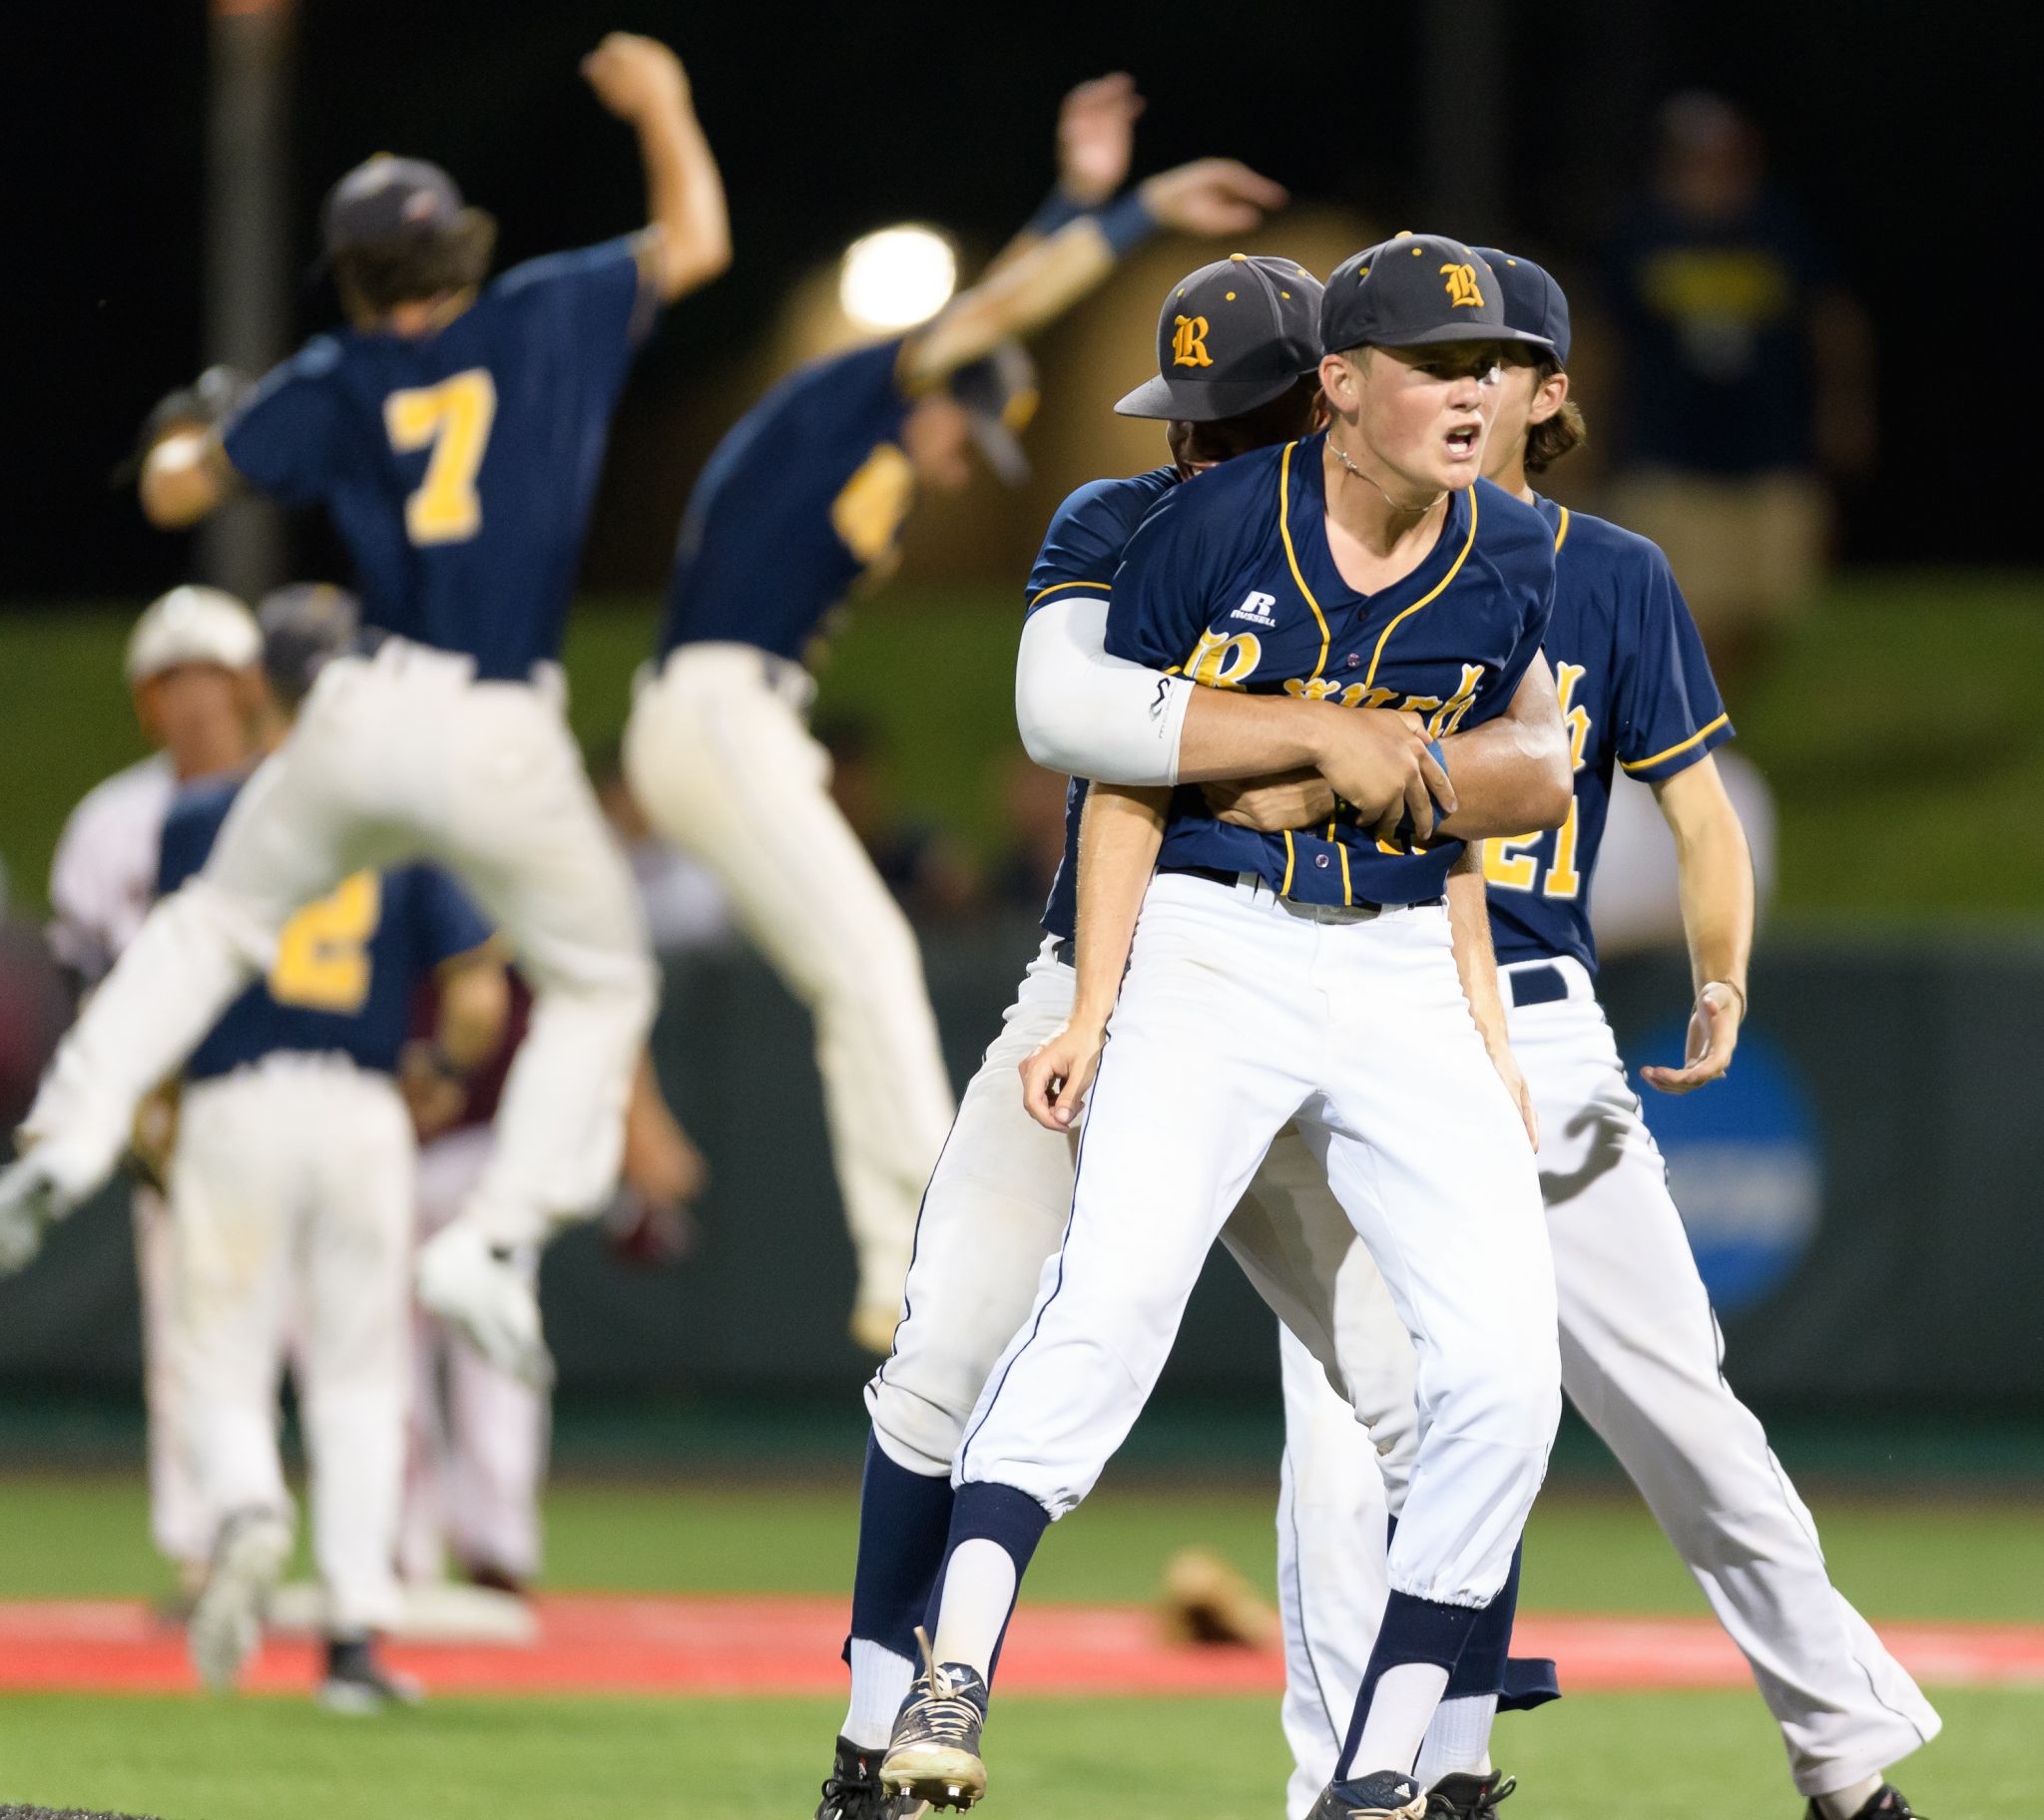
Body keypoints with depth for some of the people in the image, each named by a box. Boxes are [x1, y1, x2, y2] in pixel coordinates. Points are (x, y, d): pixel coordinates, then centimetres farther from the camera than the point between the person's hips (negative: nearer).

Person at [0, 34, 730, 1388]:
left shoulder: (335, 386, 6)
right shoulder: (548, 322, 2)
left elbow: (174, 490, 14)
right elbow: (694, 241, 13)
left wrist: (181, 445, 37)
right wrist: (659, 105, 26)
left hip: (366, 720, 2)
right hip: (504, 744, -2)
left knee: (219, 920, 24)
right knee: (600, 983, 16)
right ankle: (496, 1242, 2)